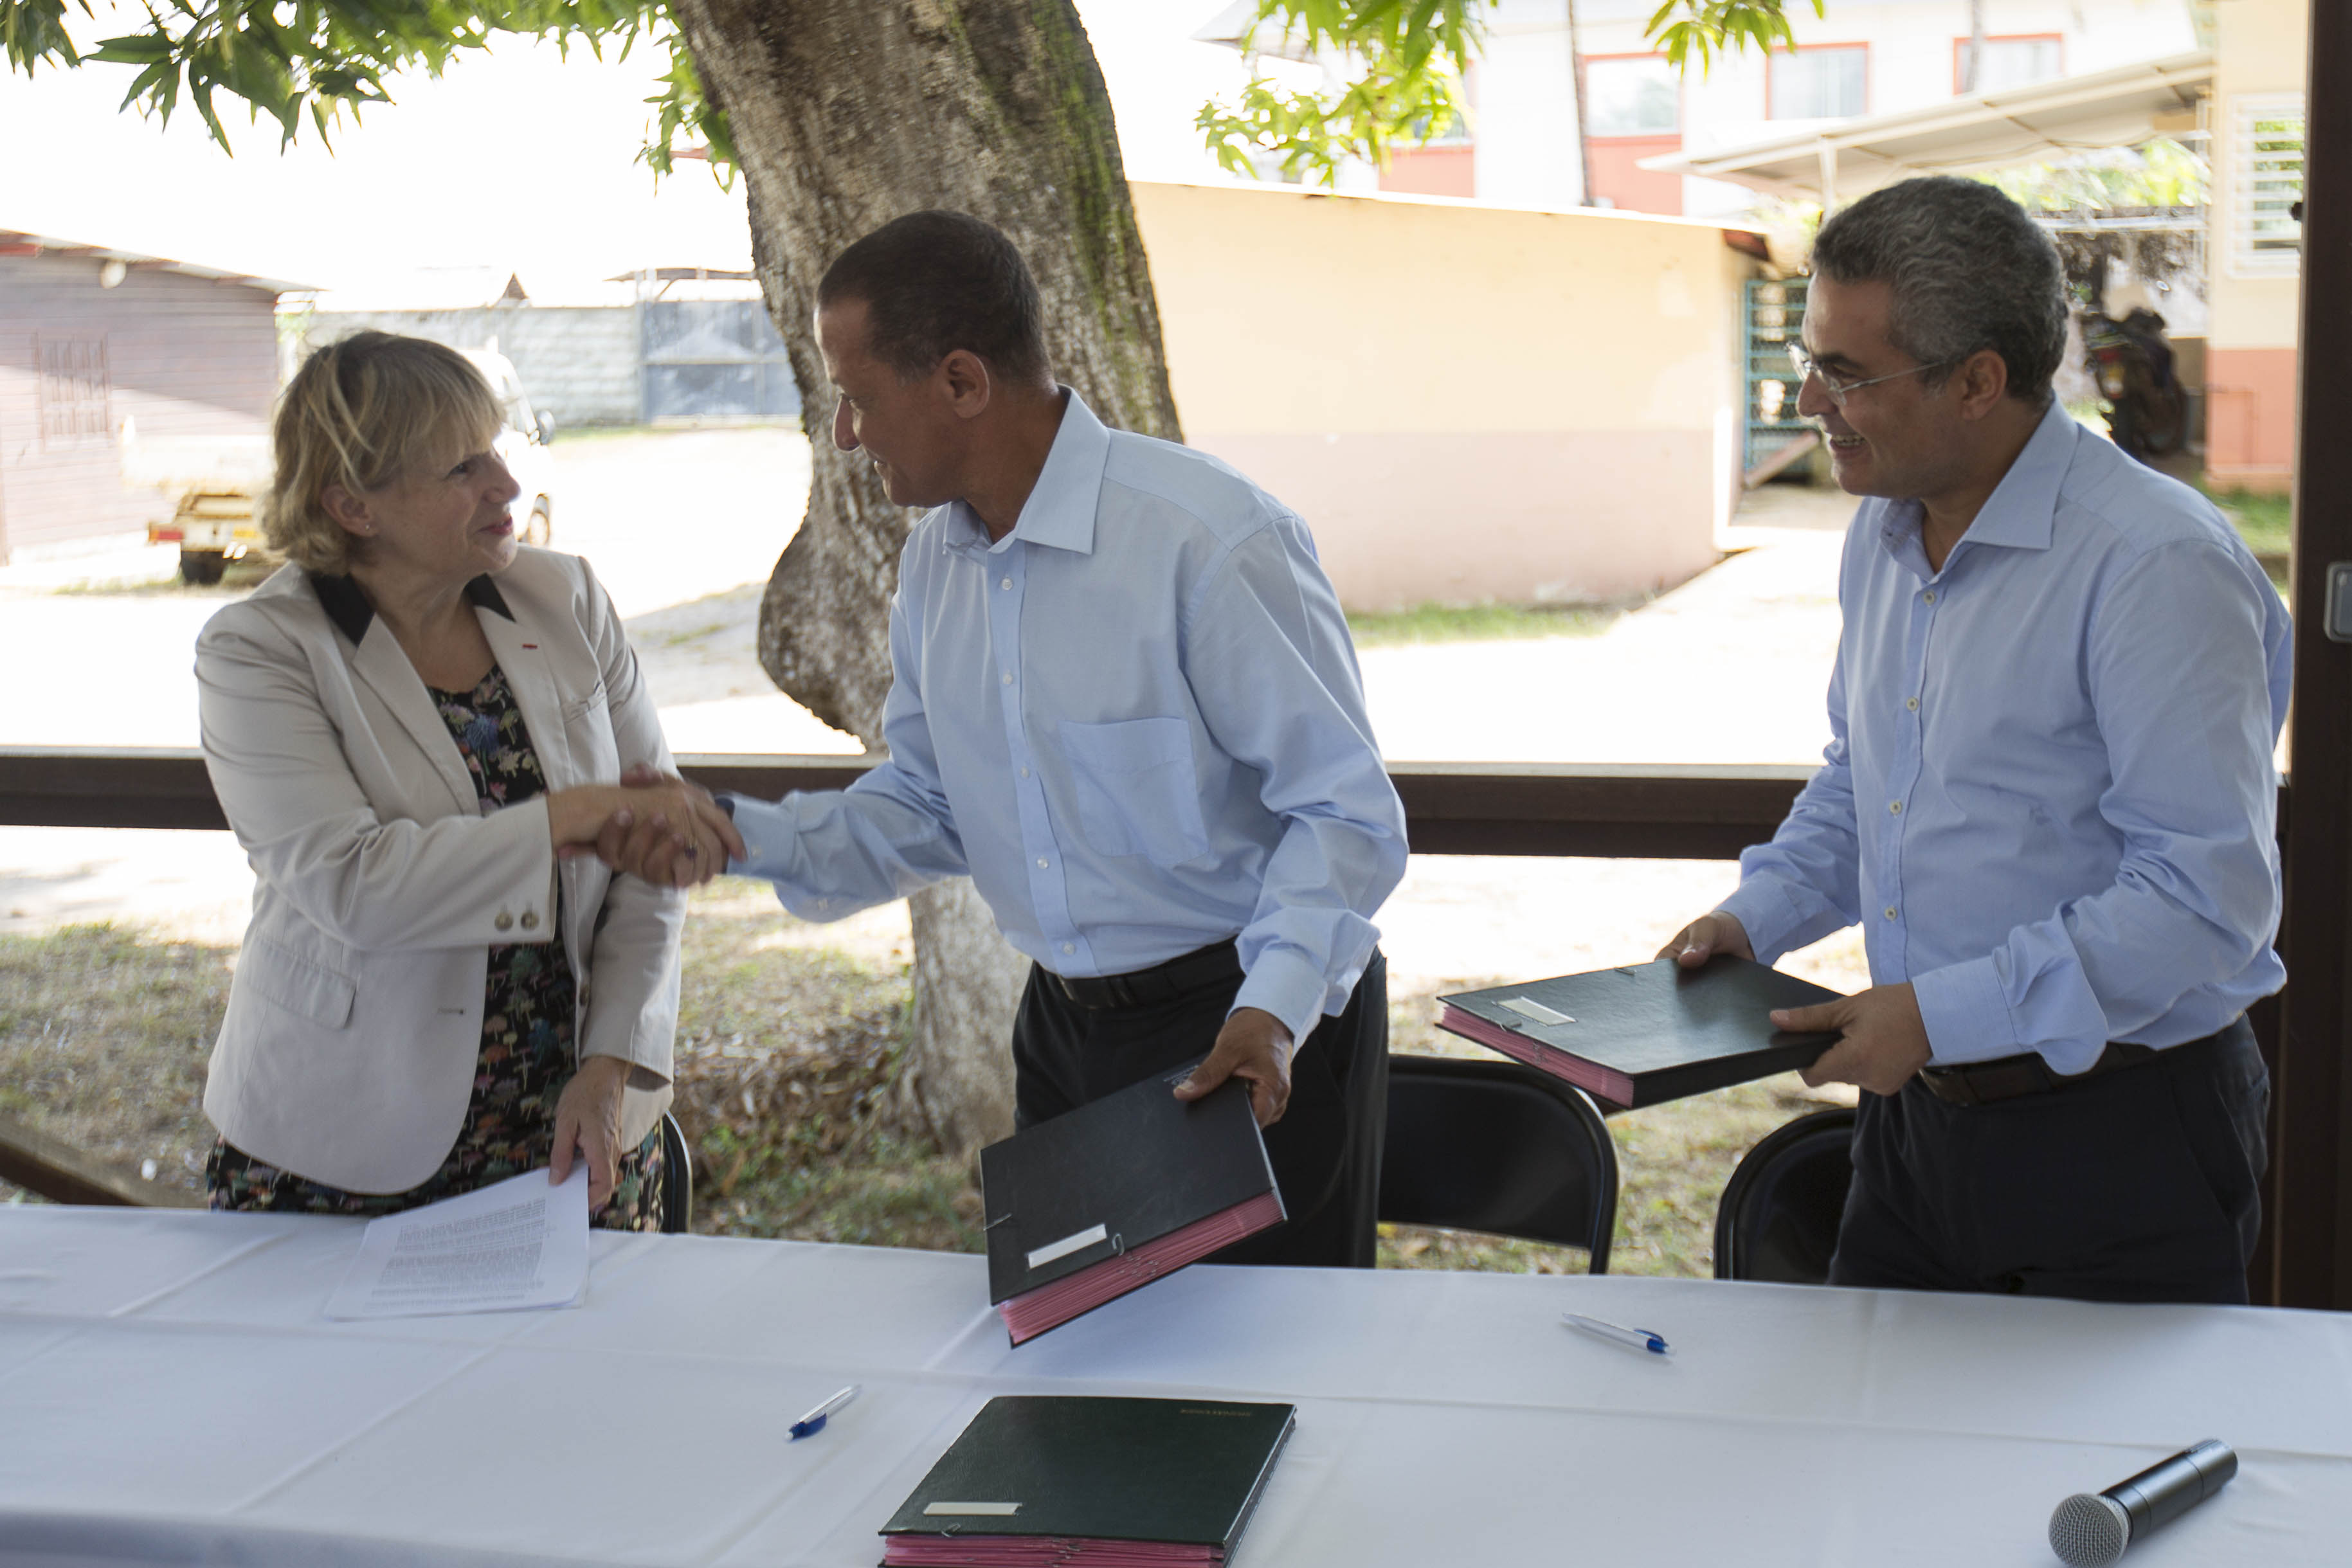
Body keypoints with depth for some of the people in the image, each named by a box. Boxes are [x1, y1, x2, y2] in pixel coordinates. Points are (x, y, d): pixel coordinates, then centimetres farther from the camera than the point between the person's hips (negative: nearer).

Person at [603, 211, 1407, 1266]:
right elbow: (924, 811, 11)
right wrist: (735, 833, -4)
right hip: (1064, 1023, 7)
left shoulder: (1210, 539, -20)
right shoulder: (935, 557, 5)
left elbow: (1346, 813, -17)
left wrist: (1273, 1010, -31)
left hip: (1249, 1031, -7)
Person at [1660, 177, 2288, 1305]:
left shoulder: (2159, 566, -21)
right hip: (1918, 1113, 8)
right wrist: (1757, 915, 6)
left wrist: (1945, 1013, -24)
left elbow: (2208, 894, -24)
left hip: (2123, 1138, -7)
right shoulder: (1883, 533, 7)